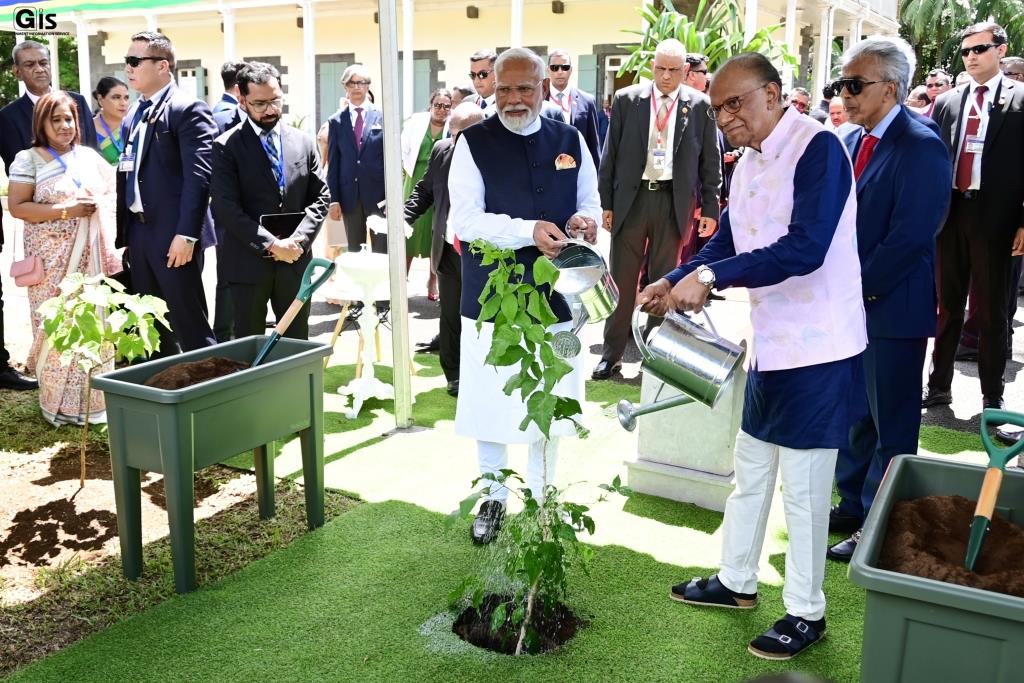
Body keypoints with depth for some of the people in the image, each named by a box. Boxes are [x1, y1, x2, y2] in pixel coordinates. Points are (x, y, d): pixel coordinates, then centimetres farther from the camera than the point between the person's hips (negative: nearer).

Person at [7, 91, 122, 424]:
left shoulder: (89, 156, 11)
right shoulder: (28, 159, -2)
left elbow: (109, 192, 22)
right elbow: (17, 207, -8)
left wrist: (100, 207, 1)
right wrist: (64, 211, -16)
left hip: (91, 256, 4)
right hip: (52, 259, -4)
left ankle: (93, 398, 18)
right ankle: (61, 402, 10)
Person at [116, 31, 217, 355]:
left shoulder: (188, 109, -9)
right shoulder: (134, 113, 16)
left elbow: (198, 176, -17)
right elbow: (127, 173, 18)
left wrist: (186, 234, -21)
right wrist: (122, 231, 14)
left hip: (173, 235, -8)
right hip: (138, 232, 8)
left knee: (190, 324, -2)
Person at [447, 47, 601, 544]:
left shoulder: (570, 141, 6)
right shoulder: (473, 142, -5)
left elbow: (590, 203, 10)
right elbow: (465, 219, -14)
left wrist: (584, 220, -14)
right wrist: (529, 231, -28)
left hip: (553, 295, 3)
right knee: (490, 403, 8)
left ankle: (541, 494, 33)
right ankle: (493, 498, 28)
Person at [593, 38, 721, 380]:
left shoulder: (700, 105, 1)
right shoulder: (627, 99, 2)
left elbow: (711, 161, 4)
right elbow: (610, 154, 4)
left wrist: (710, 208, 1)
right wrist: (606, 202, 1)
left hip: (674, 201, 0)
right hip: (631, 198, 0)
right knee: (622, 279, 4)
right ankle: (612, 352, 12)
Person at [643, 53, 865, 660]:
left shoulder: (818, 147, -17)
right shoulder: (748, 164, 9)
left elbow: (806, 247, -27)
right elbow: (726, 243, 16)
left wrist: (711, 276, -27)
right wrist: (675, 282, 0)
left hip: (818, 349, -8)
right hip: (772, 346, 9)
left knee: (803, 486, 2)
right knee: (750, 469, 18)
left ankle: (806, 613, 19)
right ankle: (736, 581, 35)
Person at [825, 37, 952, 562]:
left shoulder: (921, 148, -15)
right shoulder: (851, 141, 9)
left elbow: (910, 237, -21)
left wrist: (860, 289, -17)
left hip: (891, 309, -7)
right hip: (848, 303, 7)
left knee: (891, 423, 6)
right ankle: (852, 504, 32)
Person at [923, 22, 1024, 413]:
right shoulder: (947, 102, 11)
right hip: (950, 214, 3)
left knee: (991, 310, 5)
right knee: (947, 306, 11)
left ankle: (992, 396, 16)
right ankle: (939, 387, 21)